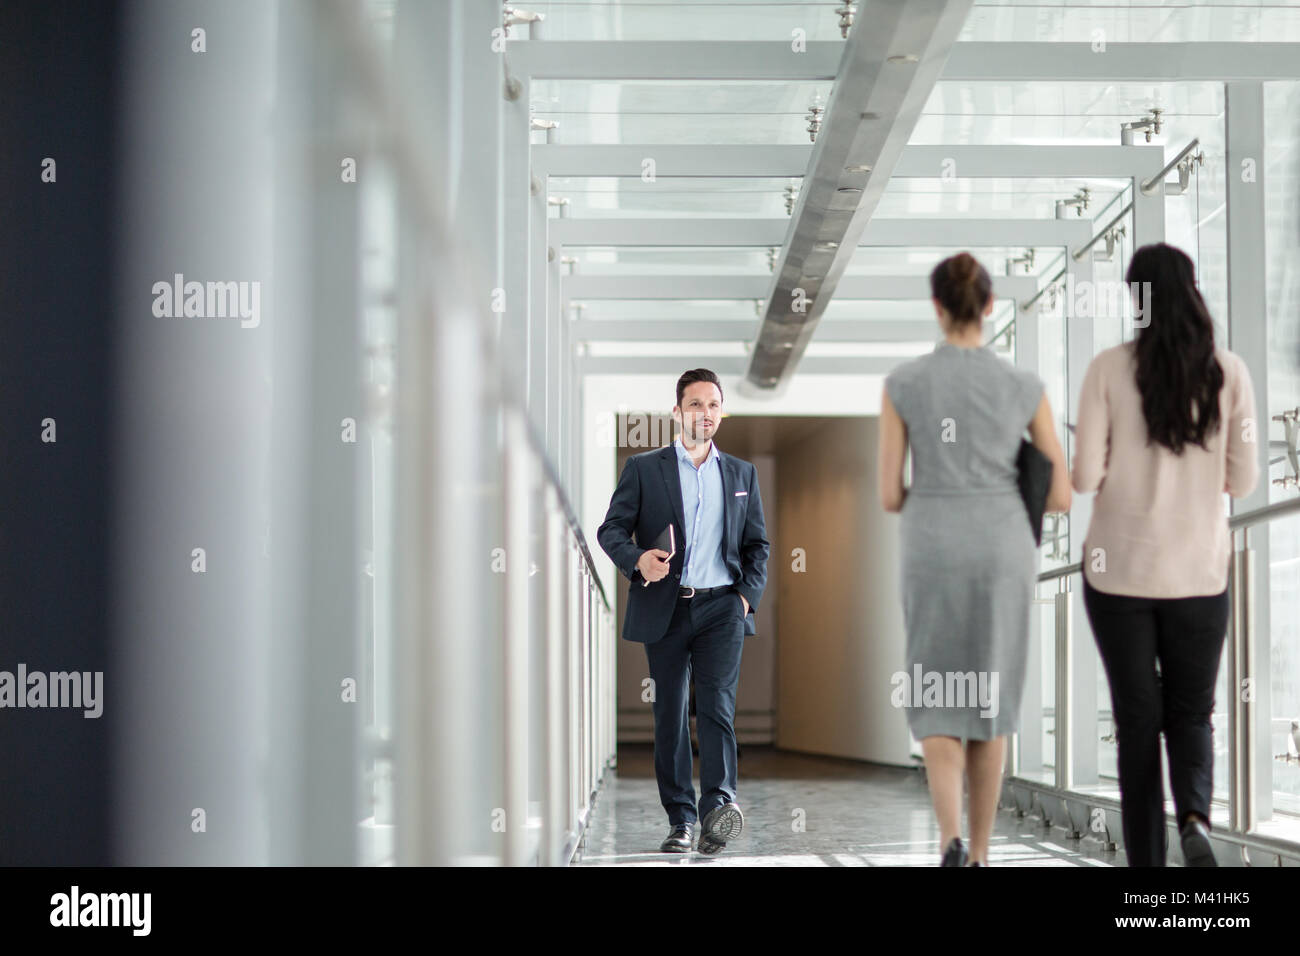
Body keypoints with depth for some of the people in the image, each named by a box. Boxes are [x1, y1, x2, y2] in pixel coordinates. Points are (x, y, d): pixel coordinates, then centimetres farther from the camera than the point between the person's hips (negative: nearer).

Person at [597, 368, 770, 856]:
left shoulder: (742, 474, 15)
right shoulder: (643, 468, 7)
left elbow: (757, 544, 17)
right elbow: (611, 529, 3)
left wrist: (748, 595, 2)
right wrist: (638, 559, -18)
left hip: (721, 608, 0)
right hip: (664, 609, 0)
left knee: (717, 705, -15)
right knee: (669, 715, 3)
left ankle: (718, 803, -27)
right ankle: (681, 819, 8)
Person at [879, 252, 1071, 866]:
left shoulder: (901, 385, -4)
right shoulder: (1027, 388, -1)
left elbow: (889, 496, -3)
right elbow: (1061, 497, 1)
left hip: (933, 559, -1)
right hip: (1003, 557, 1)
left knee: (938, 710, 10)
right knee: (989, 705, 16)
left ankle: (952, 846, -14)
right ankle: (977, 859, 19)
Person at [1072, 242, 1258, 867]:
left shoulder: (1109, 369, -9)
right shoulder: (1229, 372, -4)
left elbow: (1085, 476, -10)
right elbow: (1242, 482, 0)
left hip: (1119, 570, -1)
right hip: (1199, 572, 1)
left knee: (1137, 720, 10)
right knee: (1190, 712, 15)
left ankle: (1146, 861, 9)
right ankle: (1194, 817, -13)